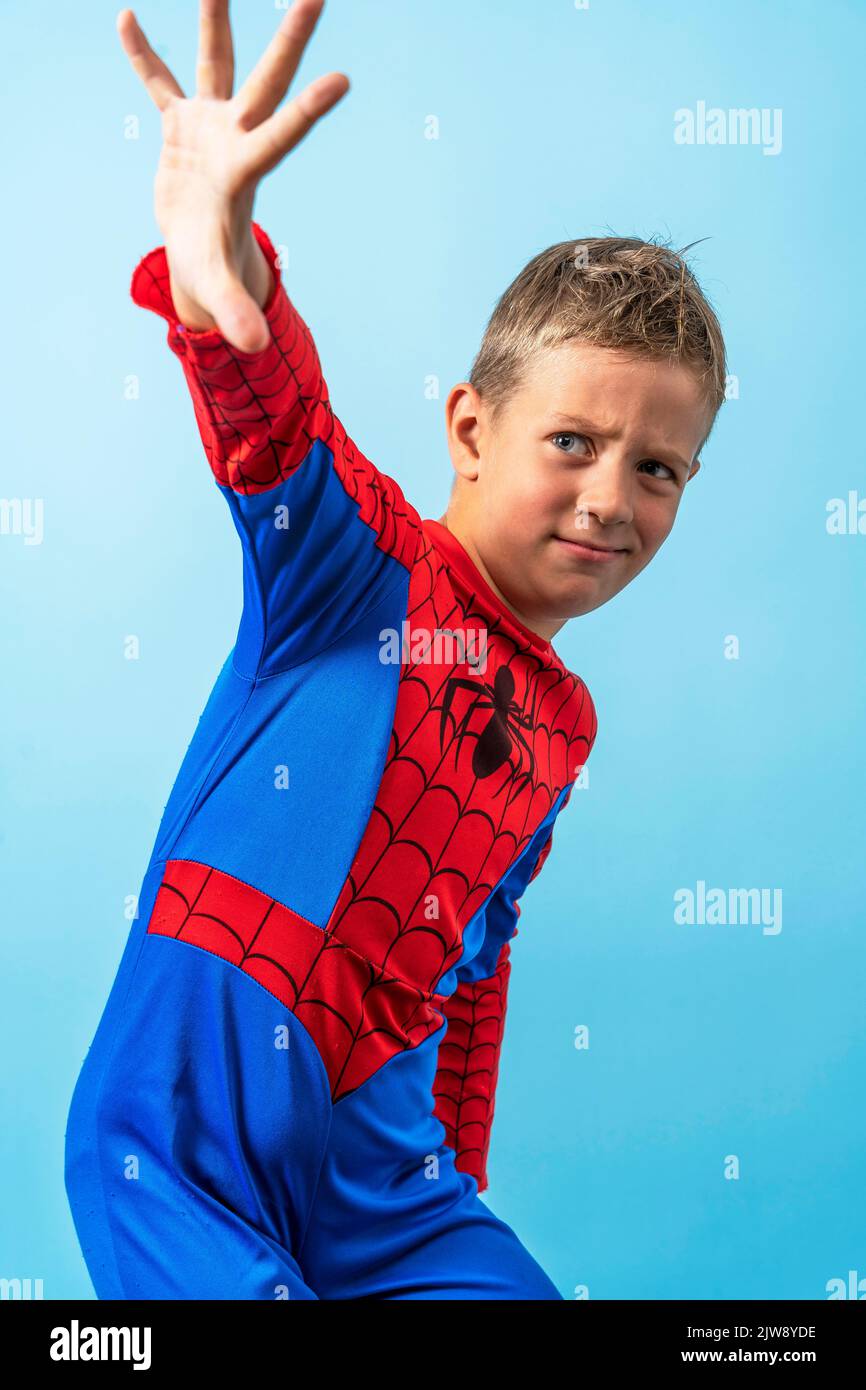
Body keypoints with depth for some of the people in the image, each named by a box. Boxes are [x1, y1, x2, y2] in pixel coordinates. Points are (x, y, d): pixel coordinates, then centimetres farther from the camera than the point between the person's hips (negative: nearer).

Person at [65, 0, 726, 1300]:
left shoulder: (564, 725, 11)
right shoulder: (363, 562, -6)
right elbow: (268, 416, -28)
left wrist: (459, 1190, 23)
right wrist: (219, 274, -50)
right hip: (187, 1150, -5)